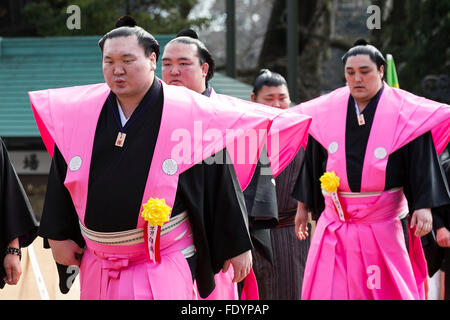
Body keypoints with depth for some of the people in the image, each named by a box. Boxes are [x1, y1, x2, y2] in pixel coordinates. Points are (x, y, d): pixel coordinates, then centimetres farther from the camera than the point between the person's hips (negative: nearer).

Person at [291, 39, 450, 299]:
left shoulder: (405, 112, -4)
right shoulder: (326, 110, 4)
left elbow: (423, 163, -6)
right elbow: (312, 162, 13)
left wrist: (424, 206, -17)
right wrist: (303, 205, 16)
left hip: (384, 224, -2)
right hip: (335, 222, 2)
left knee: (389, 289, 3)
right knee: (327, 290, -5)